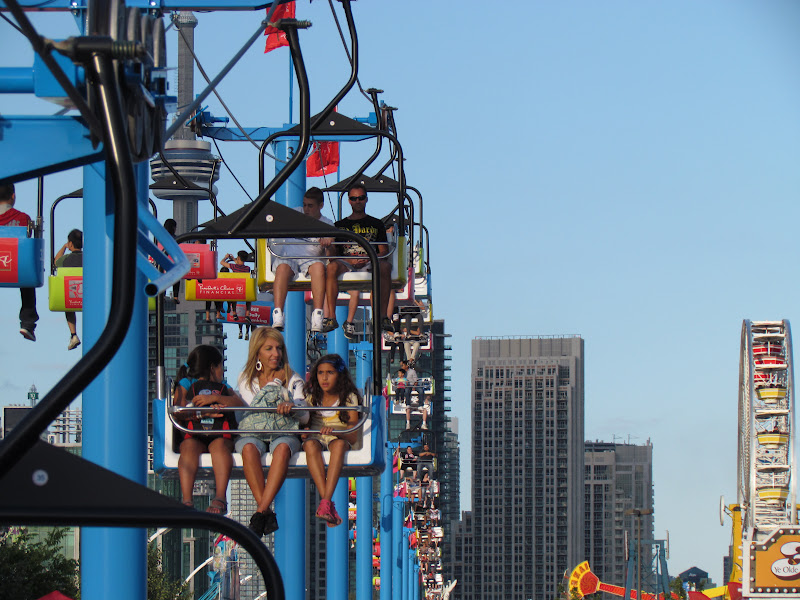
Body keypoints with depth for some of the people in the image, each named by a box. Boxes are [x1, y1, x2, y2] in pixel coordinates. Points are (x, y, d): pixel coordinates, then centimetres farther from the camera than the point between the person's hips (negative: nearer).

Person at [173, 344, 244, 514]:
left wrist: (214, 398, -4)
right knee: (189, 448, -35)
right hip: (193, 435, -1)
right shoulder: (185, 384, 24)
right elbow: (179, 406, 4)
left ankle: (220, 497, -50)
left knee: (220, 445, -34)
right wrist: (204, 412, -13)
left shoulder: (224, 387, 33)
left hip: (220, 435, 1)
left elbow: (238, 403, 12)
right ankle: (186, 500, -48)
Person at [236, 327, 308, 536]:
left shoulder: (293, 379, 10)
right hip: (253, 432, 0)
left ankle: (261, 511, -43)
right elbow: (256, 410, -4)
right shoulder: (245, 378, 10)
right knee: (249, 448, -36)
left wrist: (292, 409, -25)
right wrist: (275, 384, -5)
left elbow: (304, 417, -2)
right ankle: (267, 512, -41)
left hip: (284, 433, 0)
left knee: (282, 447, -37)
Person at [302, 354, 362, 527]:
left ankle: (325, 502, -50)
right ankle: (328, 504, -47)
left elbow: (354, 436, -4)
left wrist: (335, 431, -24)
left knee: (339, 444, -39)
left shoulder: (349, 398, 7)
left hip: (340, 440, -2)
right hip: (316, 438, 2)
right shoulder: (312, 398, 16)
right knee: (311, 445, -36)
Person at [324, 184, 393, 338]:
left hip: (370, 263, 0)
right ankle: (331, 318, -36)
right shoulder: (340, 225, 21)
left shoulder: (376, 224, 21)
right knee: (332, 267, -36)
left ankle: (384, 316, -35)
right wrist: (350, 260, -9)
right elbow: (332, 254, 10)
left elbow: (384, 252, 11)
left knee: (385, 266, -36)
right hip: (347, 262, 0)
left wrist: (368, 259, -10)